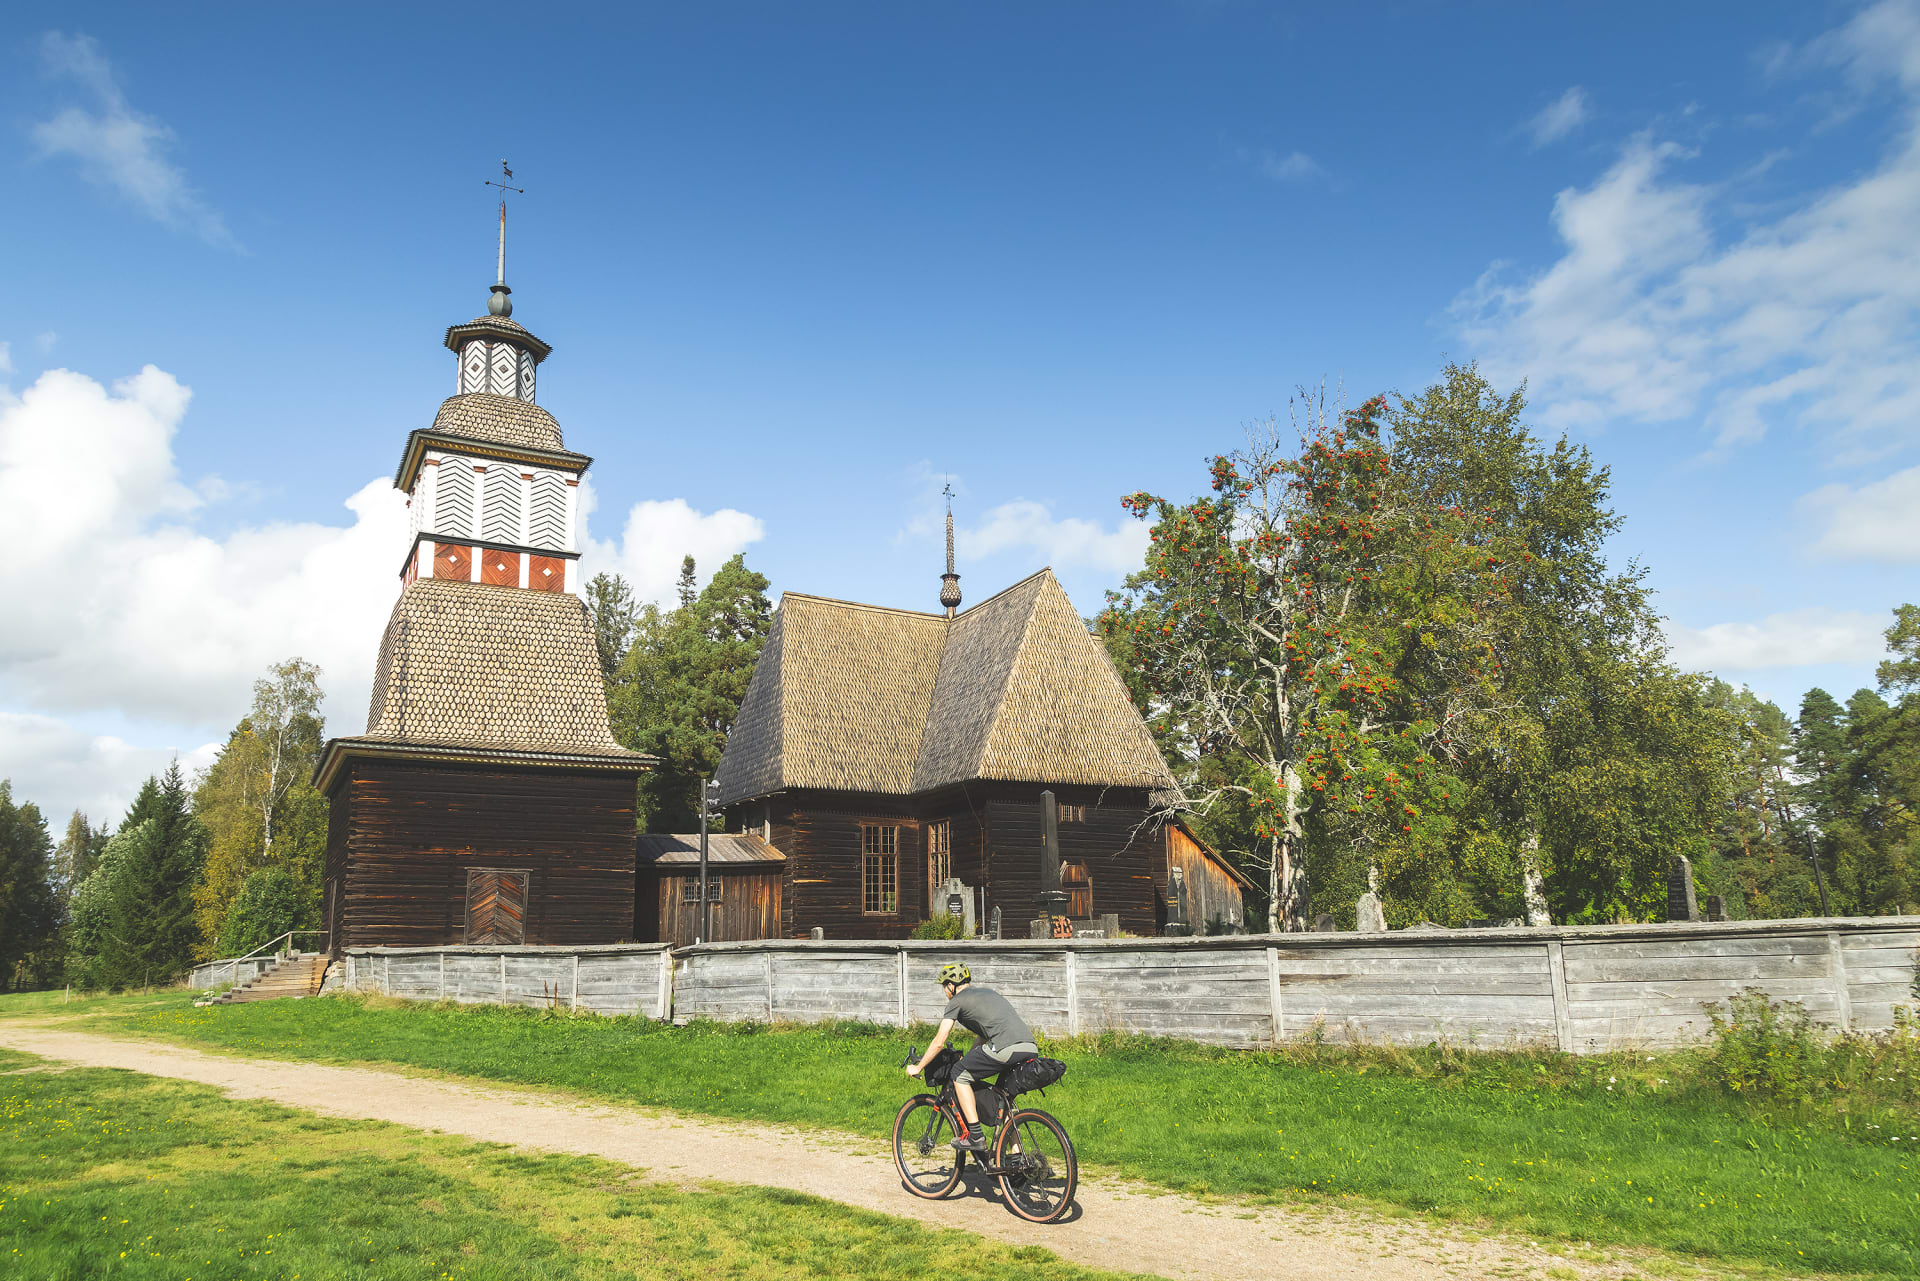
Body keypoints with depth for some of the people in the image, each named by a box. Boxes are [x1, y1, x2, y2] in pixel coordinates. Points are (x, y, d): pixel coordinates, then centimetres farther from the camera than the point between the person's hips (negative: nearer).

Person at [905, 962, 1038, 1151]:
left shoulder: (957, 1001, 11)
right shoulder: (987, 992, 32)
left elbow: (939, 1043, 10)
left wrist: (917, 1068, 22)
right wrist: (969, 1059, 49)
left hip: (1005, 1048, -7)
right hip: (1031, 1049, 8)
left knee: (960, 1075, 10)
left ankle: (975, 1136, 5)